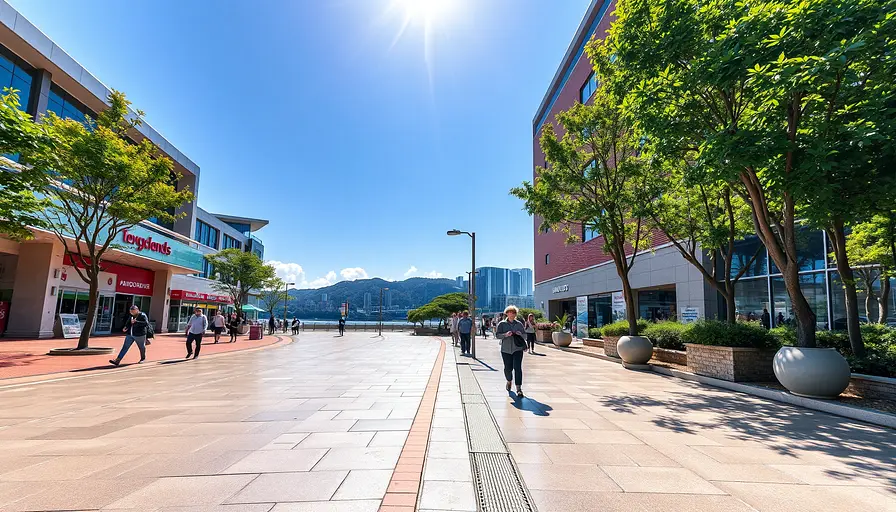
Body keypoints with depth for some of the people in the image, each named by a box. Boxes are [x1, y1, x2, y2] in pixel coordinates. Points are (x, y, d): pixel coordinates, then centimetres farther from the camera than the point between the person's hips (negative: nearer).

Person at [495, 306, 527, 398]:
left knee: (518, 368, -10)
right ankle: (509, 381, 38)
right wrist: (505, 335, -19)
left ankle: (519, 389, -7)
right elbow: (497, 335, -3)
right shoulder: (502, 324, 3)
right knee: (508, 368, 7)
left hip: (517, 349, 0)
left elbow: (525, 334, 13)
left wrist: (520, 334, -9)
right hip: (506, 349, 0)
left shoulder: (519, 324, 9)